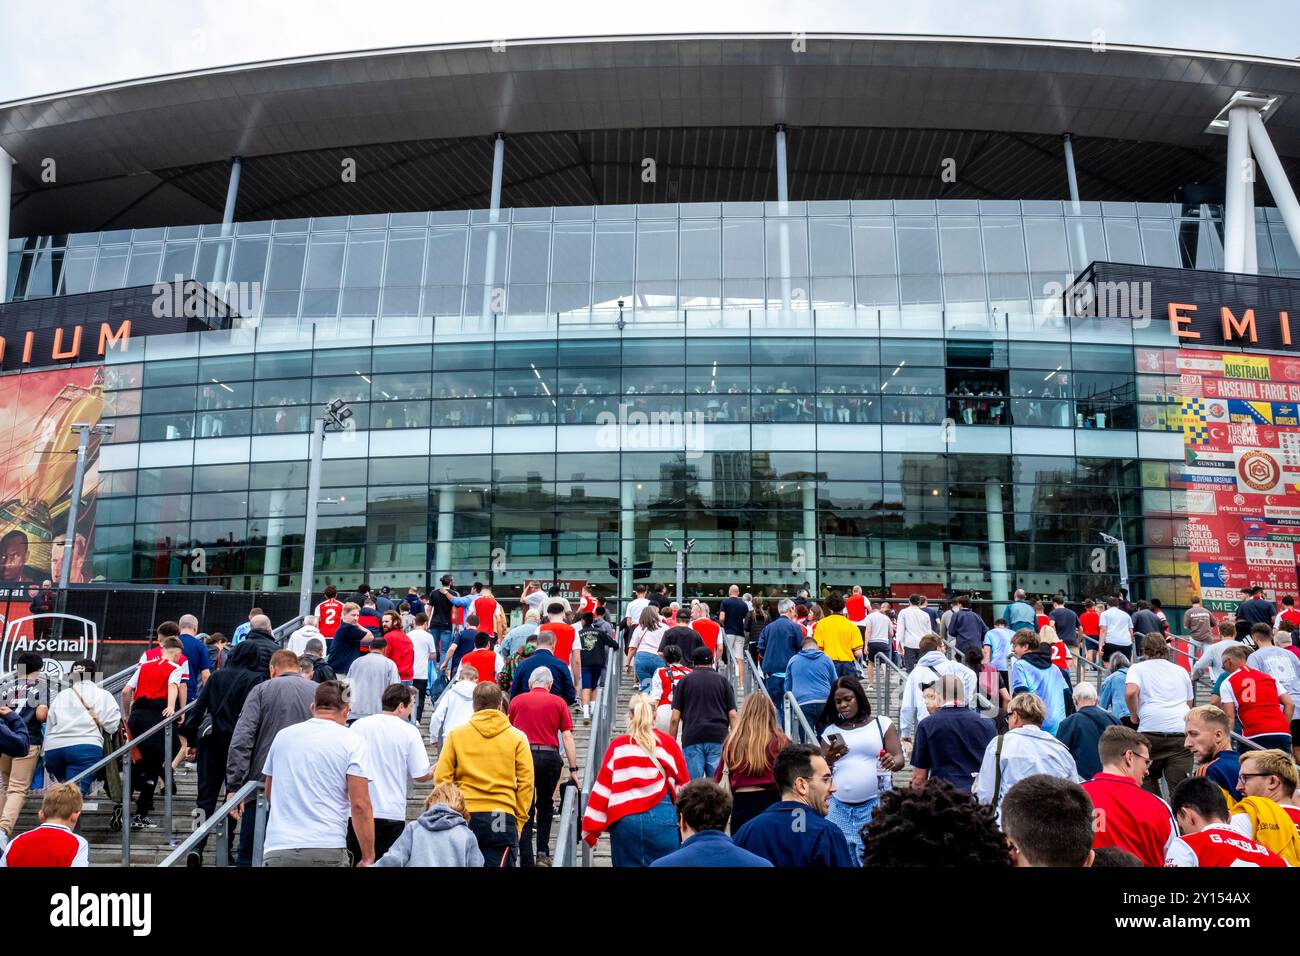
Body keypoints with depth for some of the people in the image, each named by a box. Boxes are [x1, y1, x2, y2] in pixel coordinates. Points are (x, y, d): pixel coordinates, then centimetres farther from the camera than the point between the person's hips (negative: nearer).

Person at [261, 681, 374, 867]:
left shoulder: (282, 735, 11)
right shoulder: (352, 742, -2)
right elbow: (359, 804, -9)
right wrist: (368, 858, -3)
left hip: (276, 849, 4)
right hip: (327, 850, -3)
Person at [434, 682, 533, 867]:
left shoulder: (456, 735, 5)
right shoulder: (517, 737, 3)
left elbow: (441, 777, 1)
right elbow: (526, 781, 0)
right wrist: (519, 821, 7)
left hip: (464, 816, 1)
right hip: (503, 818, -1)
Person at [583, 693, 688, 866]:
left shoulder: (617, 746, 5)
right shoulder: (667, 743, 5)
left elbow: (602, 788, 3)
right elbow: (683, 784, 10)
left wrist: (591, 828, 8)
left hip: (624, 821, 1)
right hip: (662, 819, -1)